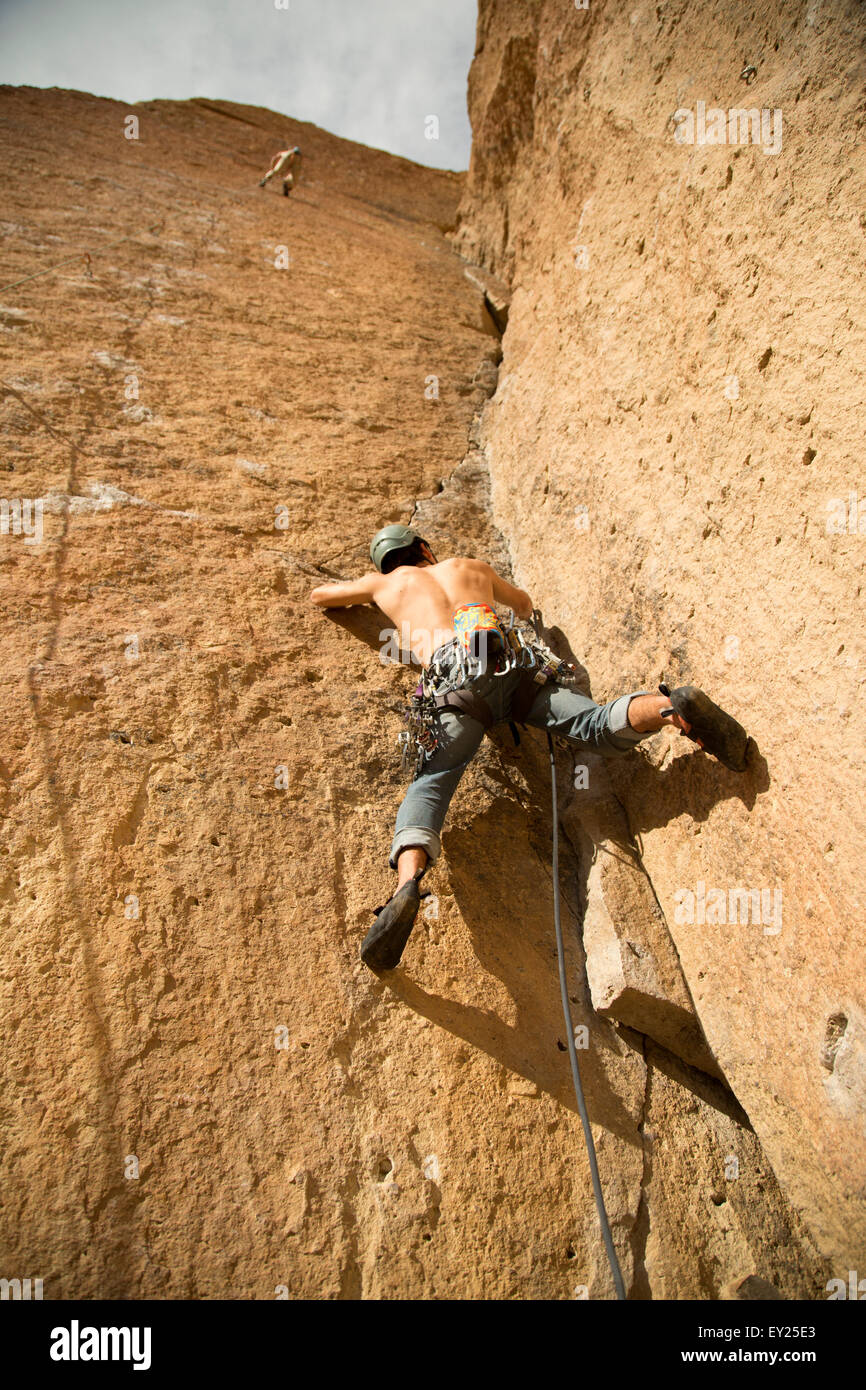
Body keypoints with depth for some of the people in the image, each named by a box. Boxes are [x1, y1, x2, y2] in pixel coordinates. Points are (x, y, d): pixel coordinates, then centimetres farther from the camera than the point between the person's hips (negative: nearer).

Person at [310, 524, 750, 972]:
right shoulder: (469, 566, 38)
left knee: (429, 783, -14)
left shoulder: (386, 583, 32)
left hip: (457, 678, -2)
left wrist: (367, 589, 66)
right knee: (598, 726, -9)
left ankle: (408, 883, -38)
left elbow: (320, 594, 49)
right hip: (514, 661, 3)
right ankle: (673, 705, -37)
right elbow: (523, 603, 54)